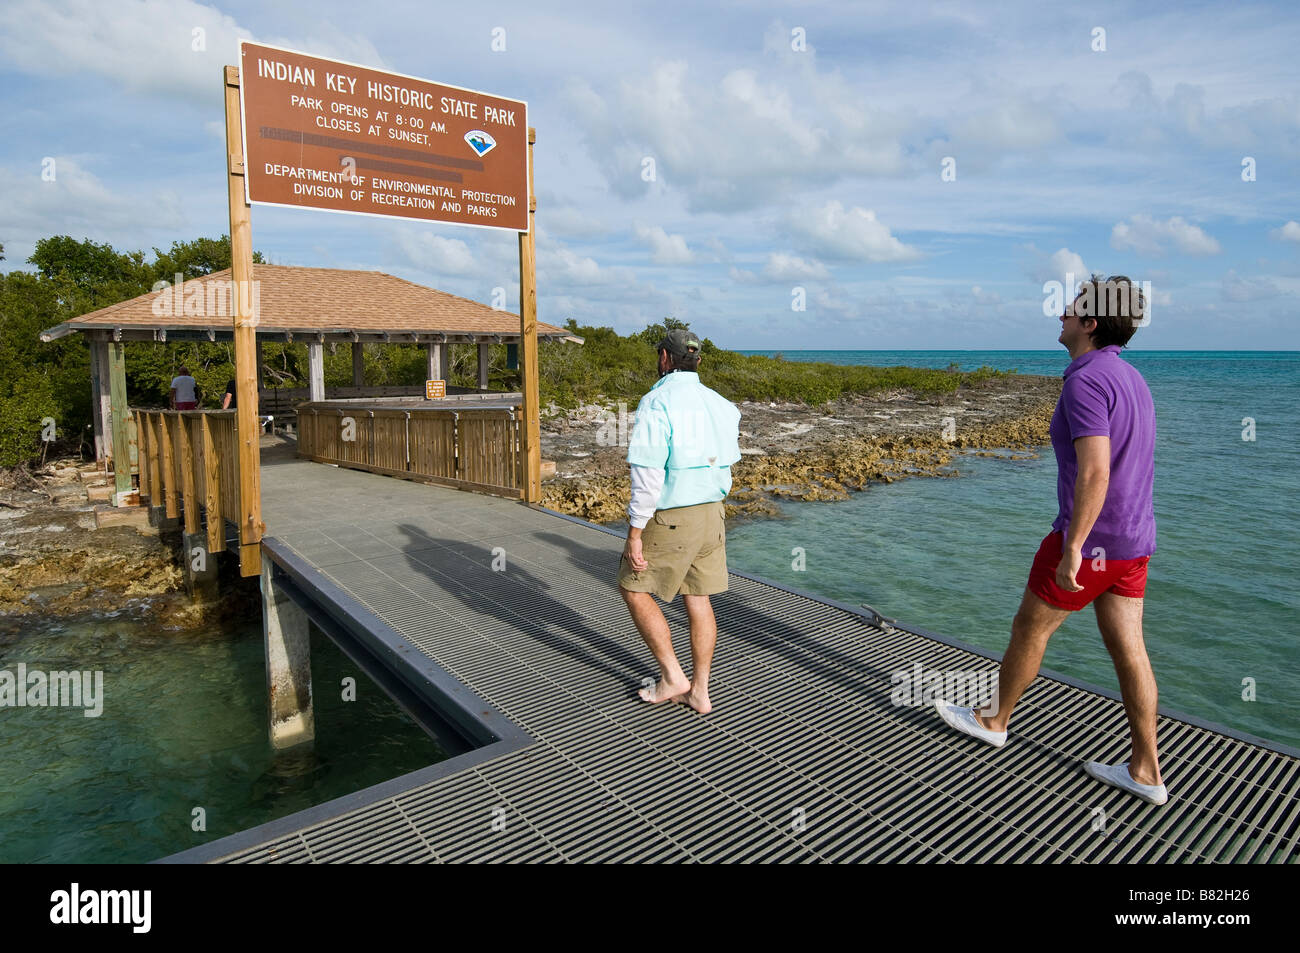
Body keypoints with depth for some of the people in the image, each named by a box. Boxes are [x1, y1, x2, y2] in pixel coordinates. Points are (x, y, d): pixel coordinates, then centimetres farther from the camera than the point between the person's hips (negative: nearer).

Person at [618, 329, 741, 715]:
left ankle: (672, 677, 13)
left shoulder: (656, 403, -18)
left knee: (634, 590, 12)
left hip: (668, 518, -7)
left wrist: (635, 533, -17)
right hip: (711, 513, 7)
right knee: (697, 600, 14)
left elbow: (648, 475, -23)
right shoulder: (717, 403, 5)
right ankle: (699, 692, 22)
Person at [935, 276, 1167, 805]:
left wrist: (1071, 549, -27)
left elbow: (1093, 473, -31)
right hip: (1132, 541, 9)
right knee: (1127, 650, 12)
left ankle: (993, 720, 30)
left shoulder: (1085, 381, -21)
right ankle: (1145, 771, 19)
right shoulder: (1130, 379, 12)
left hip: (1088, 539, -9)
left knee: (1029, 629, 10)